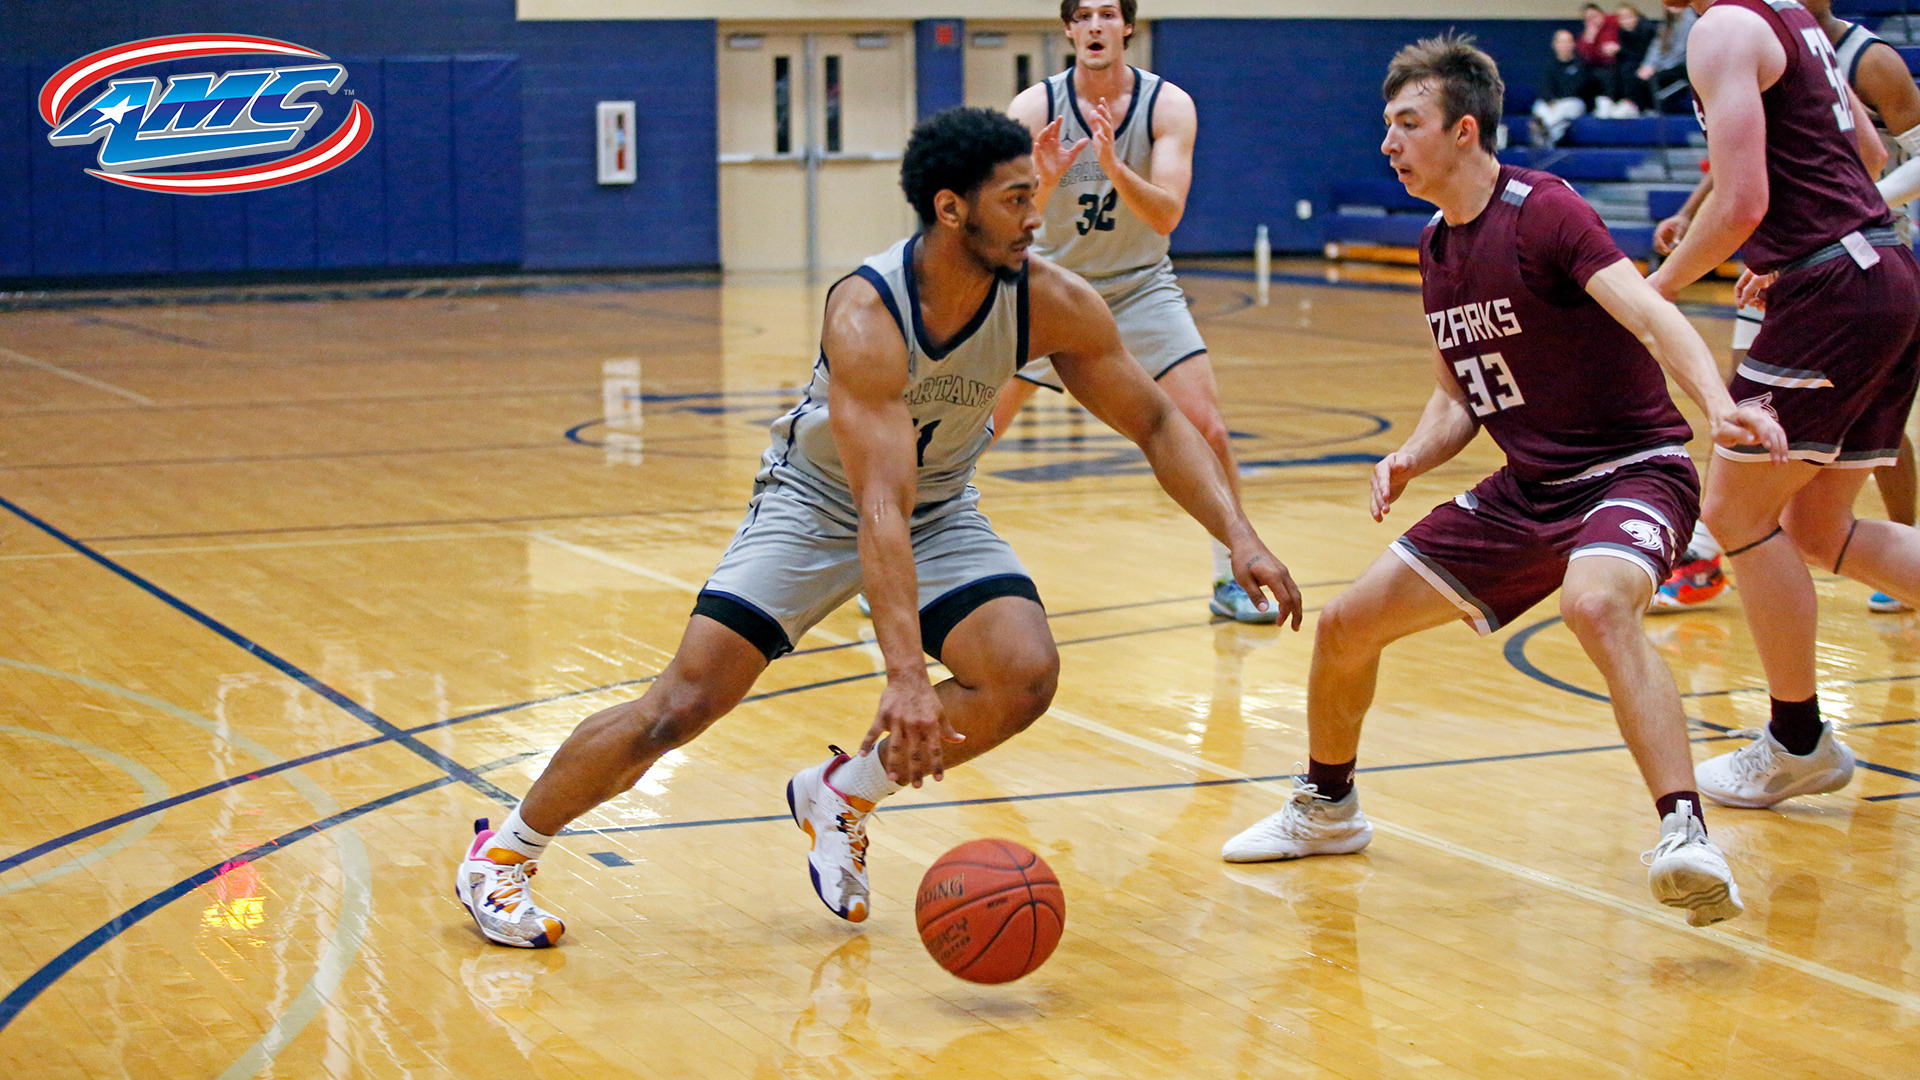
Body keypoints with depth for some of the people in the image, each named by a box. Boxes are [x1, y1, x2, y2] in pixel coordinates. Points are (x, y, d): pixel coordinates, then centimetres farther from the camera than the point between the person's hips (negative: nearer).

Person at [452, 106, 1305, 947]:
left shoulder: (1050, 303, -21)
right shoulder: (866, 316, -35)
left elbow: (1157, 423, -7)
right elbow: (880, 508, -42)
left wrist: (1238, 536, -19)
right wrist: (906, 676, -51)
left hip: (942, 510, 4)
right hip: (818, 503, -4)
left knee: (1024, 679, -20)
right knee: (683, 704, -12)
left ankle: (838, 796, 4)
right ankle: (501, 853, 9)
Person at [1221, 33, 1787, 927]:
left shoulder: (1542, 211, -17)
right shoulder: (1438, 247, 8)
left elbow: (1650, 316, -30)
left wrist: (1717, 404, -48)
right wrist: (1411, 458, -4)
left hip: (1629, 469, -8)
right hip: (1526, 489, 8)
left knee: (1595, 604, -41)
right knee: (1344, 626, 8)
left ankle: (1685, 840, -44)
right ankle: (1326, 810, 34)